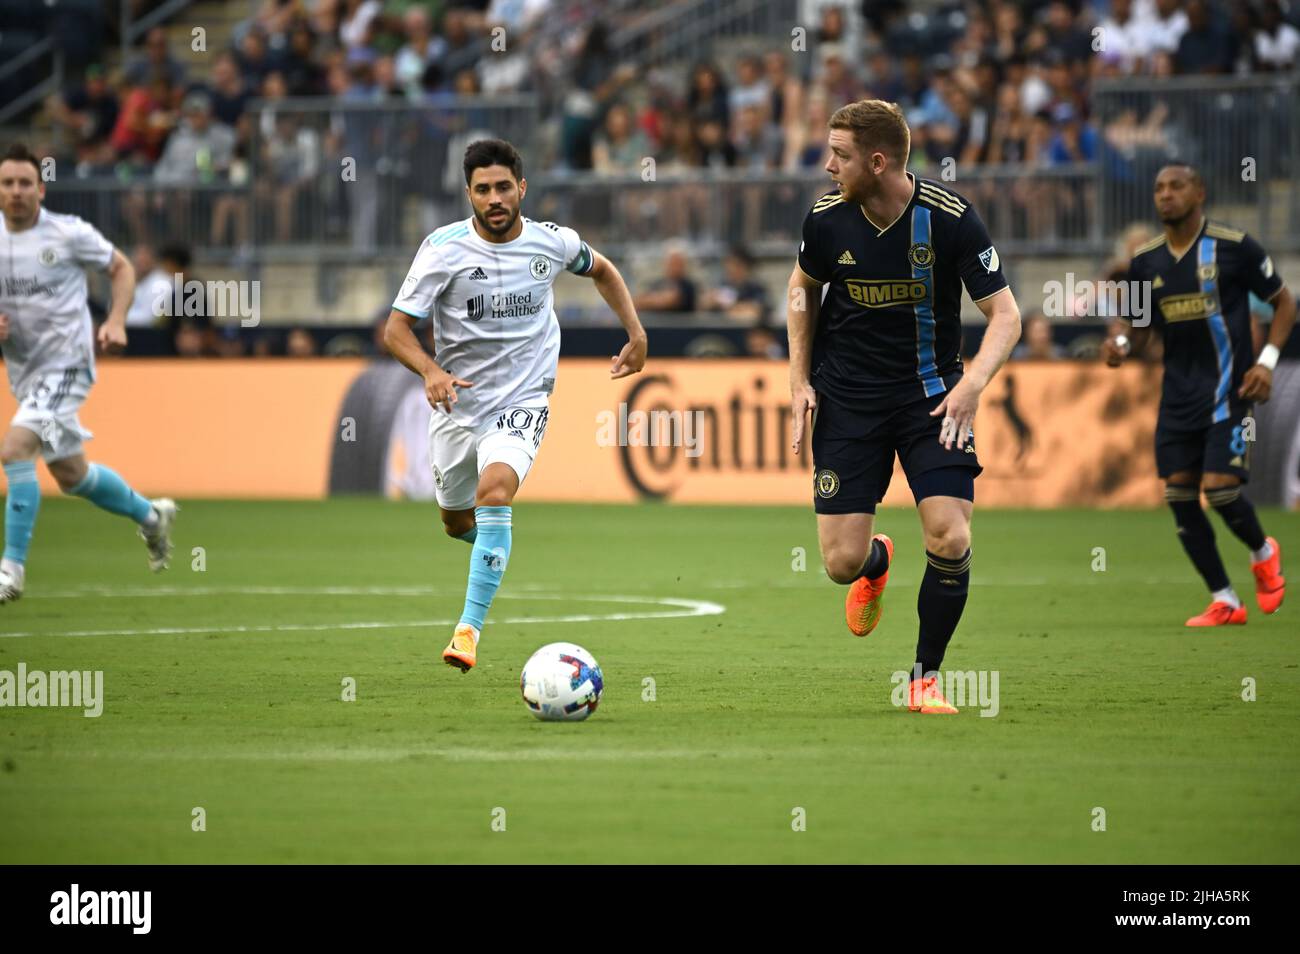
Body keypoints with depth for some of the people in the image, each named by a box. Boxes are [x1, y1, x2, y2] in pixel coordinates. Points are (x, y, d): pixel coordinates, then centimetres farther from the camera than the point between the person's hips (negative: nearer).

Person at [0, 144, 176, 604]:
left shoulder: (69, 234, -9)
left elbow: (121, 267, 5)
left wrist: (115, 321, -10)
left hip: (66, 363, -6)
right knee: (70, 475, 17)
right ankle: (151, 515, 43)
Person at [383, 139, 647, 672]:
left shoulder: (552, 242, -5)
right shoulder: (444, 249, -12)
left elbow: (601, 270, 19)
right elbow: (396, 329, -12)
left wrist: (637, 334, 10)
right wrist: (431, 371, -31)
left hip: (522, 402, -1)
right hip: (456, 404, 1)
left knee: (494, 492, -28)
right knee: (457, 523, 14)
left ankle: (469, 628, -27)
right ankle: (492, 546, 55)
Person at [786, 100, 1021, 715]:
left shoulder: (949, 218, -17)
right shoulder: (826, 218, -9)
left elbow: (1004, 313, -12)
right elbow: (804, 289, 13)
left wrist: (973, 383, -28)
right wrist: (800, 381, 6)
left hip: (930, 395, -2)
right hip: (846, 398, 2)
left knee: (950, 539, -18)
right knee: (841, 563, -5)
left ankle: (927, 676, 5)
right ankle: (877, 564, 35)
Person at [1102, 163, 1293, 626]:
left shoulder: (1233, 246, -8)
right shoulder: (1145, 260, 6)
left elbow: (1284, 302, 1)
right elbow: (1139, 328, 15)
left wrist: (1267, 361, -10)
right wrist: (1121, 343, -9)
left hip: (1228, 391, -5)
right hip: (1178, 395, 5)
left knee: (1220, 488, -14)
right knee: (1179, 495, -1)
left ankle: (1263, 553, 19)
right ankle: (1224, 602, 10)